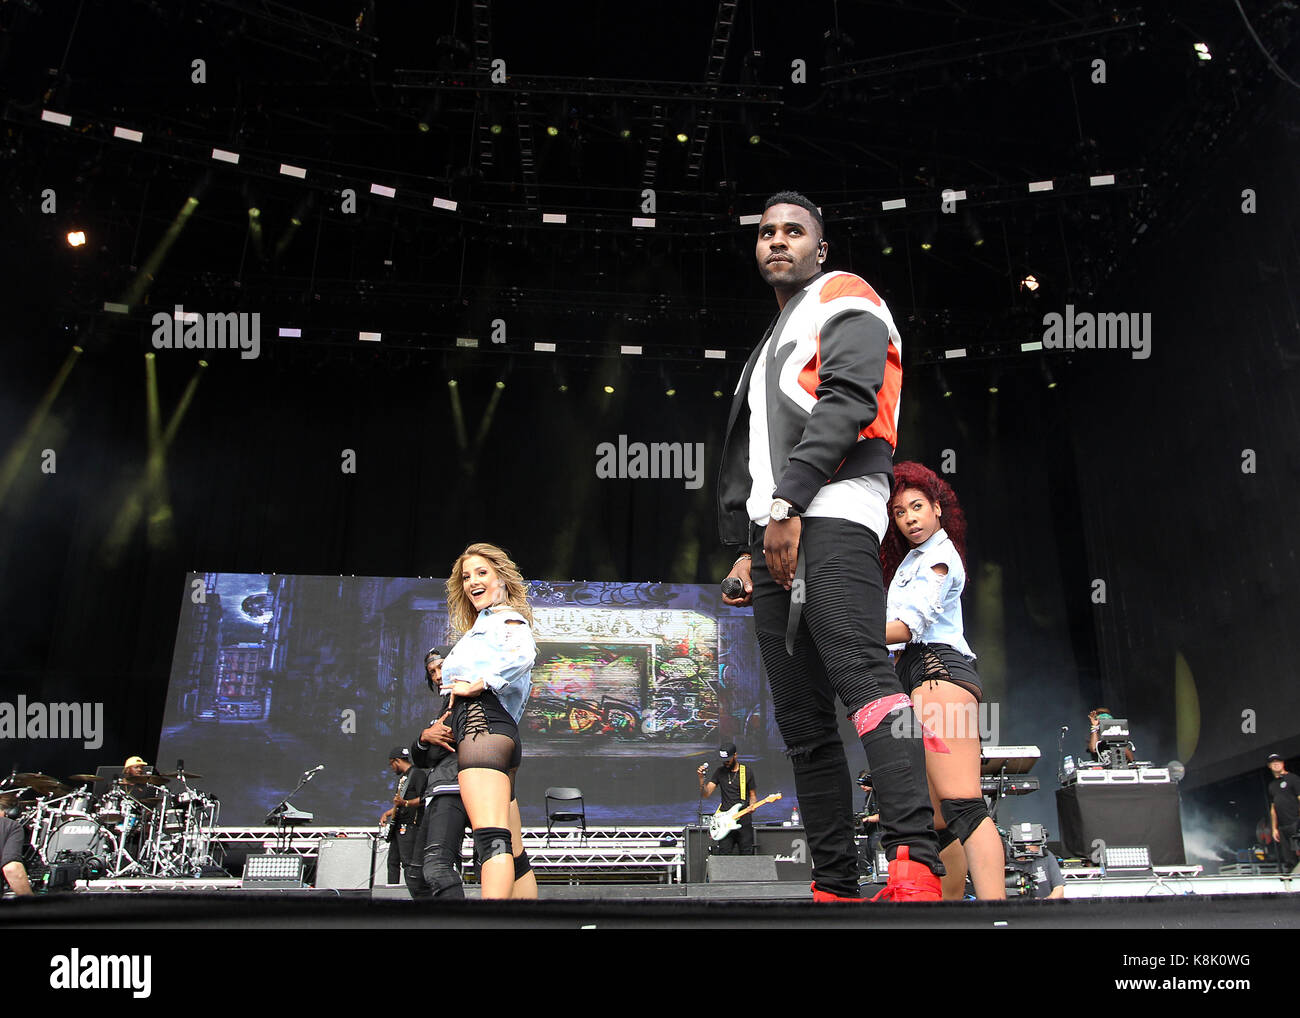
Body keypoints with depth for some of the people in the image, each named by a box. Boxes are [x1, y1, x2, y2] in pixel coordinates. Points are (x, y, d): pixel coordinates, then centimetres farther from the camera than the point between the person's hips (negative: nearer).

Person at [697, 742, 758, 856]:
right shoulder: (720, 771, 5)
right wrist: (701, 779, -15)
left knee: (746, 855, 0)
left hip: (744, 821, -1)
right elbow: (705, 794, 1)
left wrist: (752, 805, -11)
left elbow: (753, 795, 10)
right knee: (724, 855, -5)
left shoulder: (747, 772, 3)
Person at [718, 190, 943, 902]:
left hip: (830, 514, -8)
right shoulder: (769, 347, 35)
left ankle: (914, 859, -32)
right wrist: (746, 547, 20)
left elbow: (847, 400, -10)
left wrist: (787, 503, -17)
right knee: (802, 722, 2)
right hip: (773, 531, 8)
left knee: (861, 676, -26)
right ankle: (835, 885, 5)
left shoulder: (843, 299, 10)